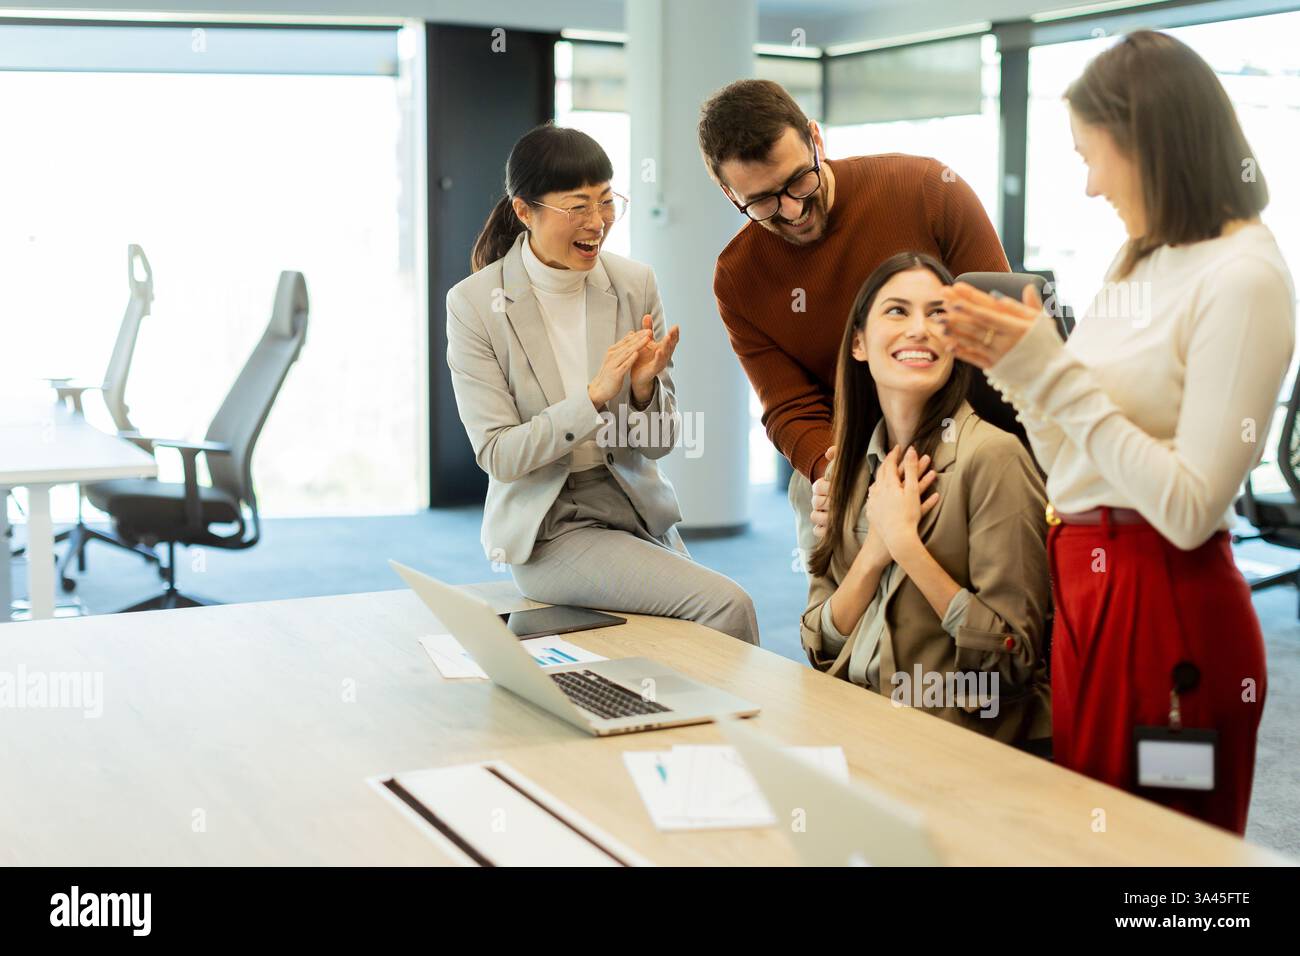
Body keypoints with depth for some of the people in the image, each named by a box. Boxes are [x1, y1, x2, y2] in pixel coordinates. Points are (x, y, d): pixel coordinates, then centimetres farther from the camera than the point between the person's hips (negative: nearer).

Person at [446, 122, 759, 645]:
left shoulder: (635, 283, -1)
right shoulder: (473, 304, -10)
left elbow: (658, 443, 3)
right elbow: (497, 455, -12)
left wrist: (644, 387, -19)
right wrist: (595, 396, -23)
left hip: (639, 511, 4)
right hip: (547, 528, -4)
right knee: (727, 605, -21)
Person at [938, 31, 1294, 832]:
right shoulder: (1139, 266, 12)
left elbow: (1190, 509, -21)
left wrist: (1052, 370, -20)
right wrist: (1014, 366, 2)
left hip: (1164, 610, -8)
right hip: (1085, 587, 8)